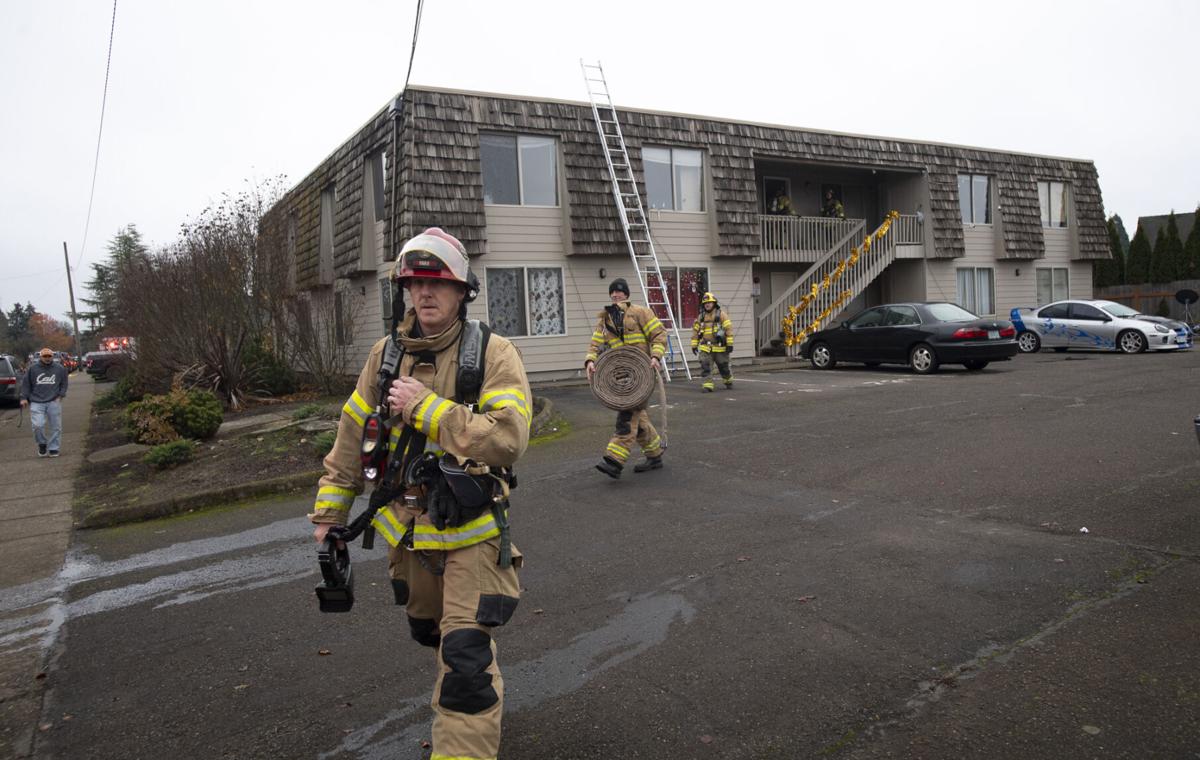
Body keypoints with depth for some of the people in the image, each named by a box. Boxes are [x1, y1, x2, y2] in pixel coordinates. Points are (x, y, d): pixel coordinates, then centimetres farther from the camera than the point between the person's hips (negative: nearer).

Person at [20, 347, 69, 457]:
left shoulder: (60, 368, 6)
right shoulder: (32, 368, 2)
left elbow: (63, 384, 15)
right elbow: (26, 383, 7)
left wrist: (61, 395, 3)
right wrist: (24, 398, 3)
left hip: (54, 402, 1)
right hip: (36, 402, -1)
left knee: (56, 426, 1)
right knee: (37, 425, -12)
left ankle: (53, 448, 12)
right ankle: (42, 444, 14)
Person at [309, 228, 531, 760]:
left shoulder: (492, 353, -16)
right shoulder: (386, 355, -1)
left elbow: (509, 439, -28)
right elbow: (352, 438, 8)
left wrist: (425, 408, -26)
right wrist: (330, 511, 11)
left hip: (472, 528, -6)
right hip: (407, 528, 6)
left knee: (464, 654, -8)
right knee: (429, 631, 27)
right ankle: (480, 690, 57)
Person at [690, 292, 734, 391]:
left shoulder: (721, 315, -3)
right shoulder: (701, 317, 10)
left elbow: (729, 329, -7)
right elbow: (695, 331, 13)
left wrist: (730, 344, -12)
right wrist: (694, 345, 8)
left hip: (720, 348, -3)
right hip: (705, 348, 3)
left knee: (723, 367, 10)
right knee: (705, 367, -11)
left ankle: (729, 381, 35)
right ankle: (708, 386, -10)